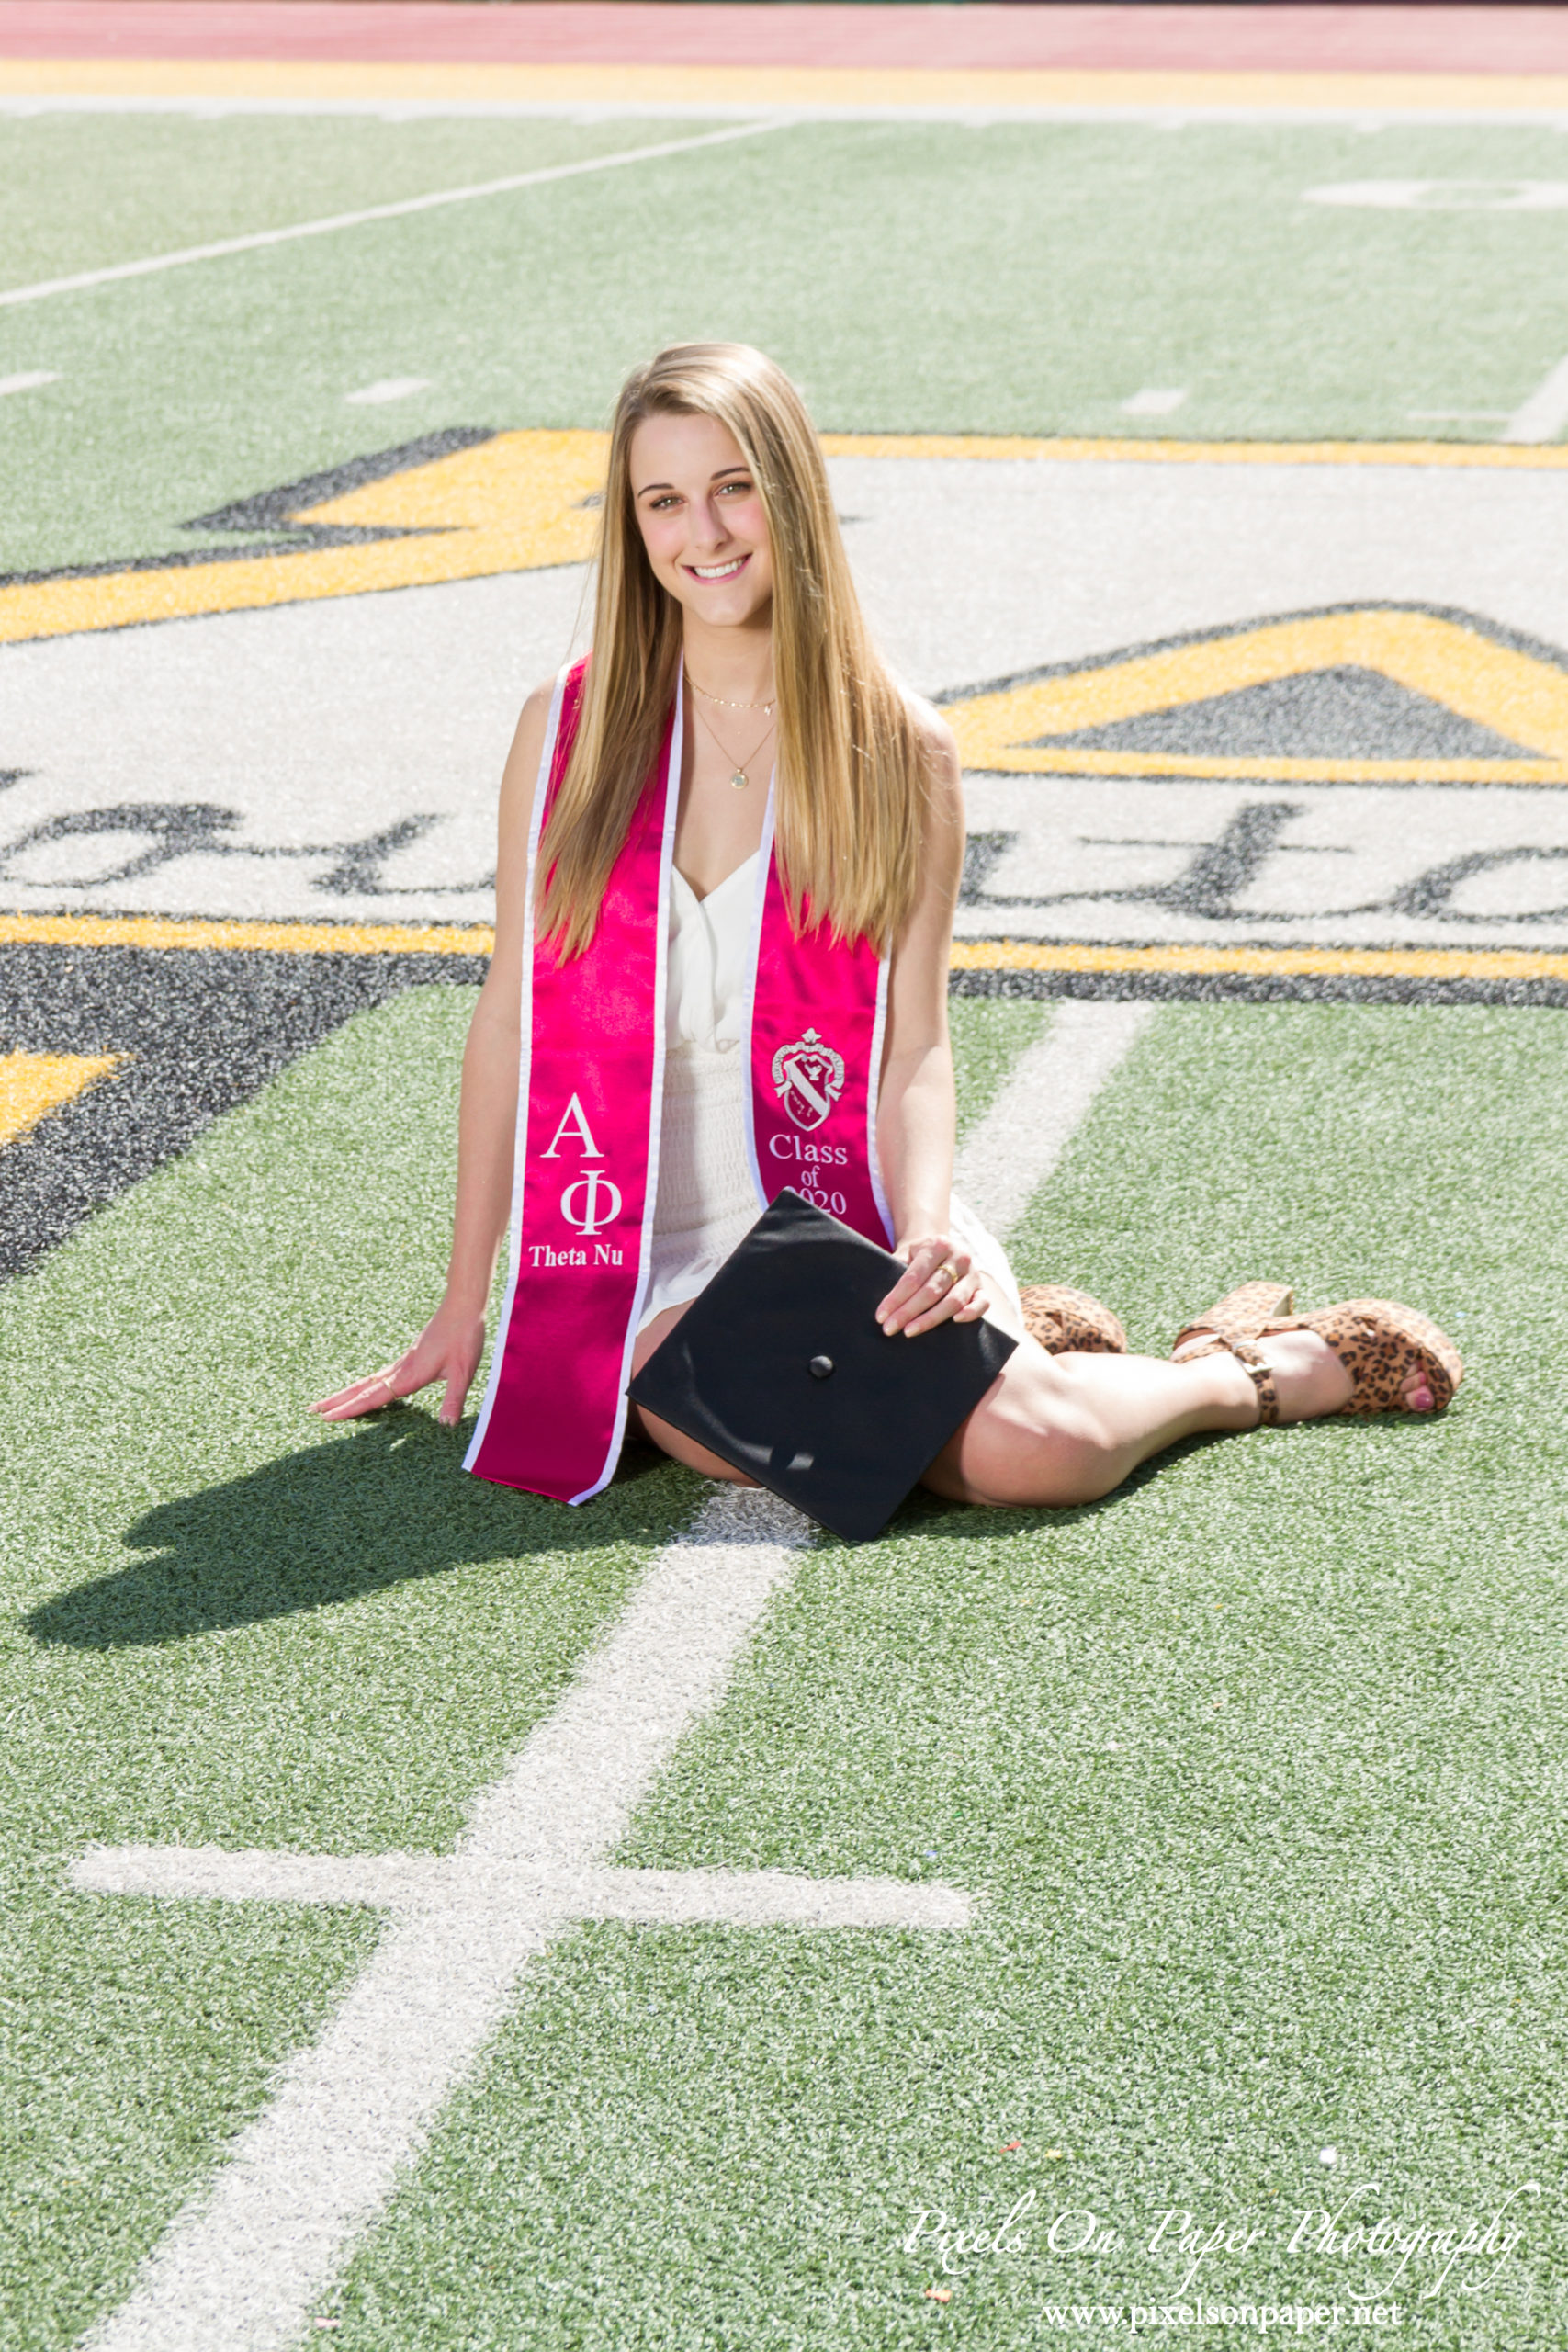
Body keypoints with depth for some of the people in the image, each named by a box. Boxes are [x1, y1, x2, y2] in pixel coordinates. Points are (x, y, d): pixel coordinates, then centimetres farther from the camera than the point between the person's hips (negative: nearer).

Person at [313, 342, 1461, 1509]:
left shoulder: (899, 752, 2)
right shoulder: (570, 729, 3)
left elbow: (915, 1043, 1)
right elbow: (511, 1017, 8)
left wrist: (926, 1235, -19)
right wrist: (465, 1309, 10)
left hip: (851, 1212, -1)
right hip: (653, 1261, 1)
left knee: (1025, 1444, -28)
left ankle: (1249, 1370, 6)